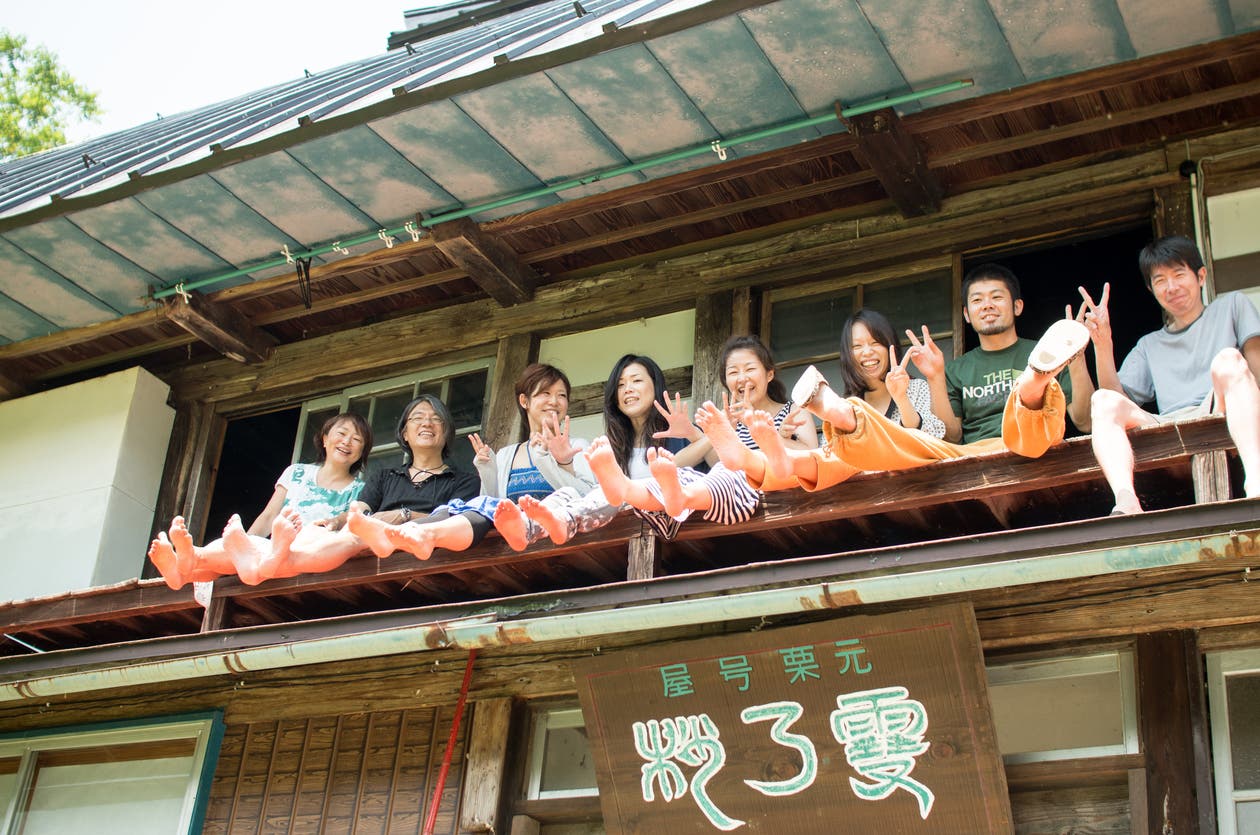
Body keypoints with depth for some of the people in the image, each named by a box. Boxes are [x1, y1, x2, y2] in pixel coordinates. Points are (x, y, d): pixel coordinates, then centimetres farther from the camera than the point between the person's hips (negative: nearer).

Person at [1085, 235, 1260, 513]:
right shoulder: (1149, 346, 32)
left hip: (1219, 417, -2)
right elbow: (1118, 397, 18)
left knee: (1228, 359, -30)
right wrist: (1103, 345, 6)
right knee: (1104, 401, -23)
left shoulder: (1231, 306, 25)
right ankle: (1126, 503, -51)